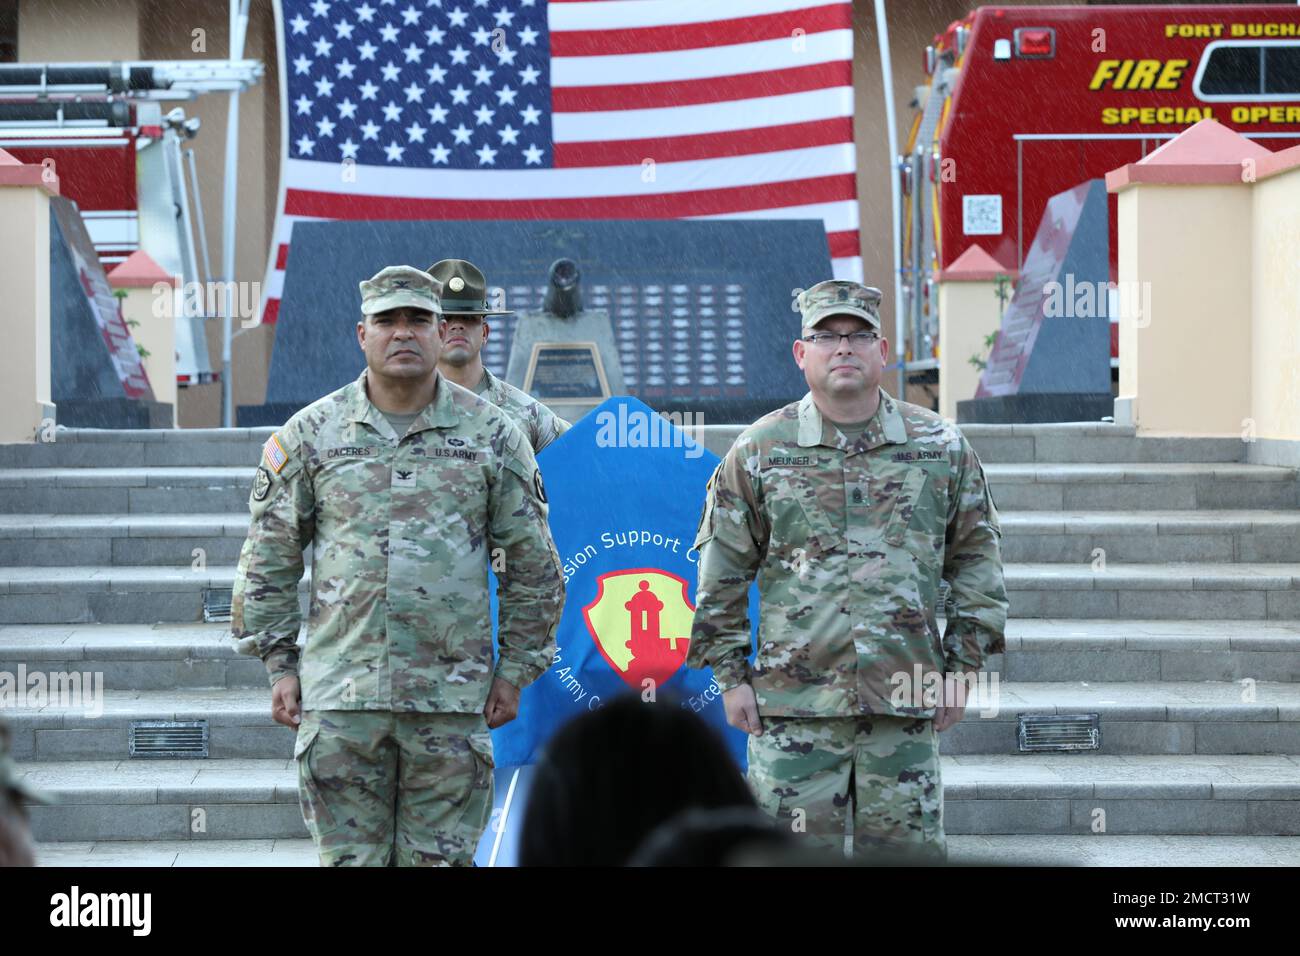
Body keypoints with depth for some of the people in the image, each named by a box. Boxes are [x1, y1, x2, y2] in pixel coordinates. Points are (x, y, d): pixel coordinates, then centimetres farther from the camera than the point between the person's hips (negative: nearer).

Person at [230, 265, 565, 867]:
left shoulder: (492, 435, 5)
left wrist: (514, 669, 5)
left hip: (452, 701, 0)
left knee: (439, 858, 4)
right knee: (350, 857, 4)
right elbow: (269, 558, 9)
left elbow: (532, 565, 8)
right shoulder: (311, 434, 5)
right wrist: (278, 664, 4)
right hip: (339, 695, 0)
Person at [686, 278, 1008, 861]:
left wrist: (961, 666, 6)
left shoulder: (941, 447, 7)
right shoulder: (758, 452, 3)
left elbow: (975, 559, 12)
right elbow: (721, 572, 7)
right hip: (794, 706, -1)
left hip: (906, 705, 1)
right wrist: (730, 675, 3)